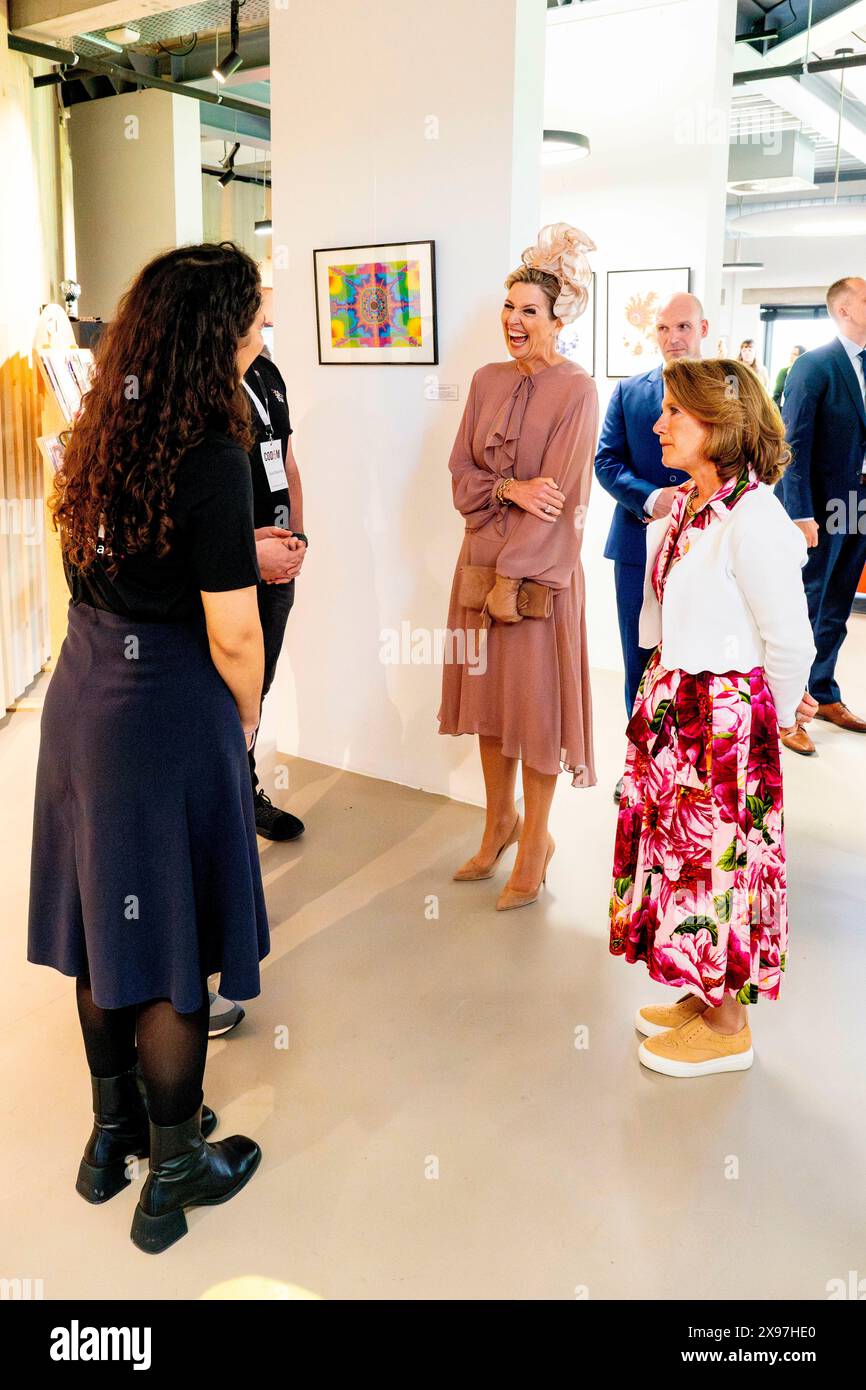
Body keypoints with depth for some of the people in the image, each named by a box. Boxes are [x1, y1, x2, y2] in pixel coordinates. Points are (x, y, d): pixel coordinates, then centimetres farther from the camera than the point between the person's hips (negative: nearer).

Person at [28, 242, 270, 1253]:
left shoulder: (103, 430, 4)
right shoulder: (208, 455, -20)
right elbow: (232, 640, -19)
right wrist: (247, 716, 0)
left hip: (83, 688, 8)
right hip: (167, 710, -8)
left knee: (107, 918, 19)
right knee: (172, 945, 8)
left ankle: (111, 1132, 39)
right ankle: (173, 1171, 27)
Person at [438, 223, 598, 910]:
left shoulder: (578, 391, -10)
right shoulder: (488, 380, 7)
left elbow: (559, 496, -14)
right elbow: (462, 475, 6)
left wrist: (511, 575, -15)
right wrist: (512, 488, -14)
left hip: (541, 569, -6)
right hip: (481, 561, 6)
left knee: (537, 702, 3)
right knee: (489, 694, 13)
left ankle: (535, 840, 20)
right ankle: (501, 820, 32)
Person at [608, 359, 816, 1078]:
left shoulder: (754, 521, -21)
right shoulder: (681, 509, 5)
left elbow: (789, 641, -16)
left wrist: (772, 715, -3)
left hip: (725, 717, -8)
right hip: (672, 708, 9)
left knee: (718, 858, 4)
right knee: (680, 850, 17)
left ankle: (729, 1028, 23)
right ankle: (702, 997, 36)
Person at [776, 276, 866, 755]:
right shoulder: (814, 366, -10)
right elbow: (793, 443, -15)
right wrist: (800, 514, -20)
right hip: (821, 510, -6)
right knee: (803, 613, 3)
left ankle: (825, 696, 32)